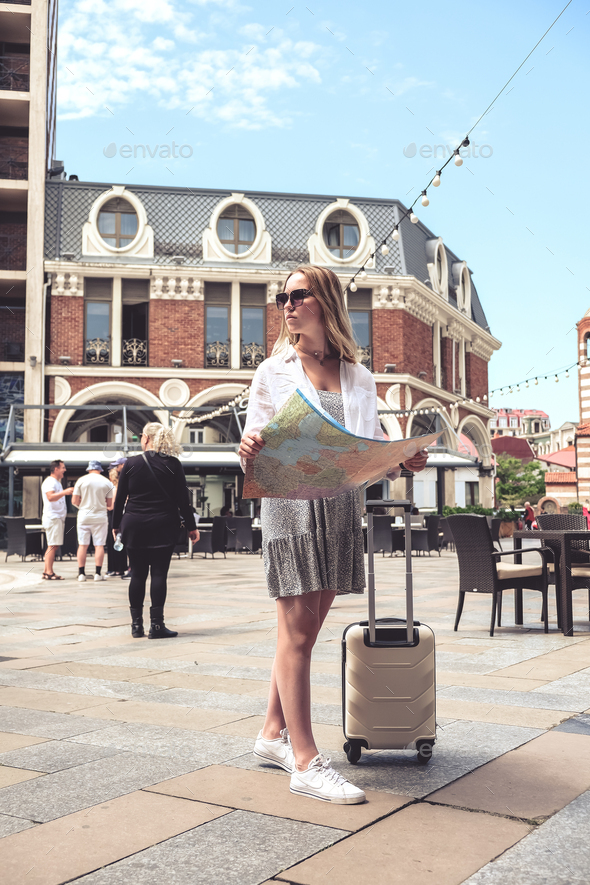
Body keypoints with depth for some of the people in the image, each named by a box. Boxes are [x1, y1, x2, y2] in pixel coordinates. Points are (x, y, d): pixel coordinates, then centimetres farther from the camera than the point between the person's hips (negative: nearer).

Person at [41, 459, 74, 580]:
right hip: (53, 517, -10)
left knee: (53, 546, 9)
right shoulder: (49, 482, -10)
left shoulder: (57, 482, 22)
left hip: (58, 517, 10)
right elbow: (50, 497, -27)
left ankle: (46, 571, 12)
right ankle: (49, 572, -11)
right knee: (52, 545, -11)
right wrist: (64, 492, -34)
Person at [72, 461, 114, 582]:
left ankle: (81, 574, 5)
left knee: (83, 545, 5)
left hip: (84, 516, 1)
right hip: (100, 517, -1)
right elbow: (110, 504, 4)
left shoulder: (81, 480, 0)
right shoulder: (107, 482, 1)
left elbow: (74, 501, -1)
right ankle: (98, 573, 0)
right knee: (99, 545, 2)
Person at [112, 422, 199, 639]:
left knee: (137, 574, 8)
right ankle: (156, 625, -2)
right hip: (163, 527, -1)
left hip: (134, 527, 2)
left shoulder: (131, 463, 0)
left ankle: (137, 625, 12)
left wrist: (116, 525, 14)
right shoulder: (173, 464, -2)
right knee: (159, 574, 0)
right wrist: (191, 526, 4)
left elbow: (120, 498, 4)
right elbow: (183, 499, -2)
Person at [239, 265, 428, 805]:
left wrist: (403, 462, -7)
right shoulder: (273, 371, 7)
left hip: (342, 506, 4)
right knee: (296, 630, -5)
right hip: (289, 502, -4)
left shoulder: (360, 379, 13)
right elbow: (255, 445, 3)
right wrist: (249, 452, -20)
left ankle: (274, 733, 25)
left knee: (305, 629, 10)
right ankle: (306, 762, -1)